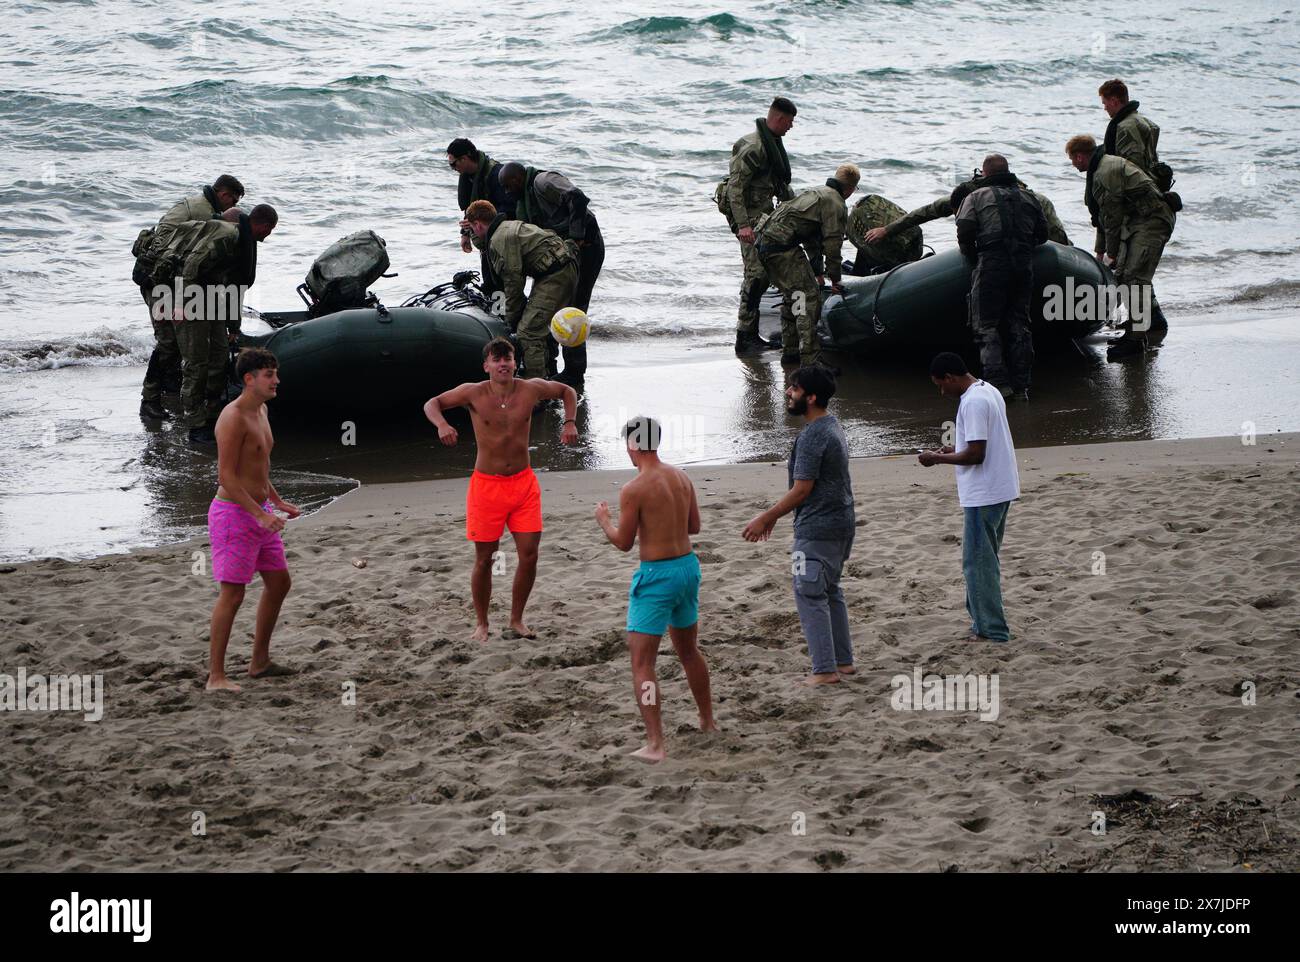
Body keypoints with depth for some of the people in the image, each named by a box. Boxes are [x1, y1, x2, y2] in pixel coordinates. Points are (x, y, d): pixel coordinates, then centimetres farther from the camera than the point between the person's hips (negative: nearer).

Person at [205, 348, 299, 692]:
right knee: (232, 593, -9)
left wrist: (278, 502, 21)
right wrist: (260, 514, -26)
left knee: (279, 582, 15)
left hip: (259, 511, 10)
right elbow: (226, 477, -23)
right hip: (234, 513, -10)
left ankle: (260, 661, 26)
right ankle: (216, 676, -6)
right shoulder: (233, 418, -19)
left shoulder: (260, 411, 11)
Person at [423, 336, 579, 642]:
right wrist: (442, 424, -20)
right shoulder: (474, 393, -11)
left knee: (529, 555, 0)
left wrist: (570, 423, -1)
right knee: (484, 559, 4)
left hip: (523, 482, 2)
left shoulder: (531, 389, -5)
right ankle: (481, 624, 19)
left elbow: (567, 391, 13)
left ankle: (516, 620, 17)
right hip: (487, 484, -2)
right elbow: (432, 403, 0)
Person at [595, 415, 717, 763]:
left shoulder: (634, 490, -17)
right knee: (689, 650, 26)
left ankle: (655, 745, -13)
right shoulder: (681, 478, 5)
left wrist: (604, 520, 8)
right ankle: (708, 722, 40)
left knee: (641, 661, -5)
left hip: (657, 575, -8)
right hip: (688, 566, 8)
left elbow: (623, 542, -10)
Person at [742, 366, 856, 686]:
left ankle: (825, 670, -3)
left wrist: (765, 519, -12)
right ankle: (843, 660, 23)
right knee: (830, 591, 18)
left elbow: (802, 490, -20)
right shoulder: (832, 425, 11)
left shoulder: (812, 436, -21)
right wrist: (774, 515, 20)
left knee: (810, 594, -4)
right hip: (839, 523, 10)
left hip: (817, 528, -10)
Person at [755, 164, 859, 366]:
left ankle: (790, 351, 27)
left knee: (793, 297, 23)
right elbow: (832, 245, -7)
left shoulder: (817, 192, 26)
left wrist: (817, 272, 36)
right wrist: (835, 278, 5)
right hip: (782, 246, -10)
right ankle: (810, 360, -17)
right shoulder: (836, 205, -5)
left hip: (764, 240, 10)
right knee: (808, 297, -11)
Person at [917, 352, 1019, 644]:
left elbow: (976, 455, -23)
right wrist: (954, 451, 15)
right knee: (984, 560, 17)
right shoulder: (990, 392, 13)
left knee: (978, 563, -4)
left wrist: (938, 458, -12)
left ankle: (992, 631, -1)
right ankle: (984, 623, 24)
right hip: (1001, 491, 10)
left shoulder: (972, 403, -19)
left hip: (983, 497, -10)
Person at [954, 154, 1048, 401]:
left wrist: (972, 257, 10)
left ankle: (998, 381, -13)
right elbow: (1042, 234, 17)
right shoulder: (1028, 198, 19)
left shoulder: (976, 197, 7)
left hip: (992, 266, -4)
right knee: (1019, 325, 11)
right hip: (1024, 266, 4)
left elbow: (965, 232, -5)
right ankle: (1021, 386, 9)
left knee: (986, 326, 1)